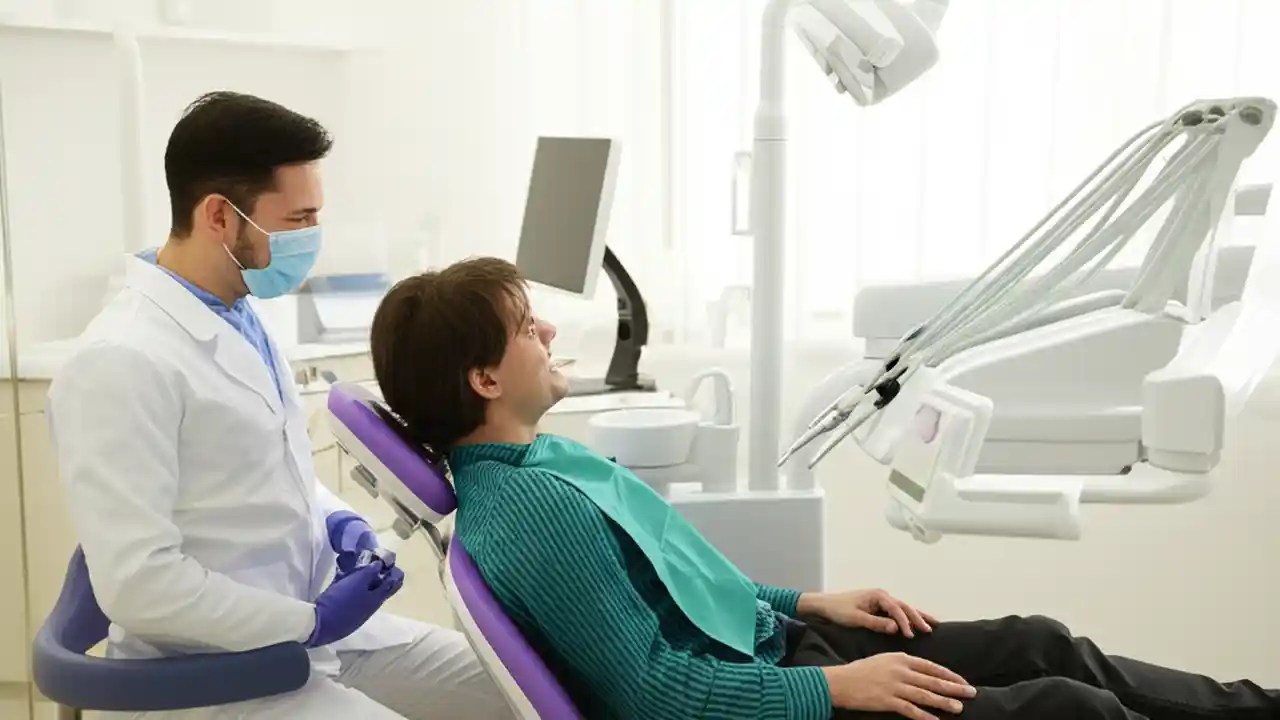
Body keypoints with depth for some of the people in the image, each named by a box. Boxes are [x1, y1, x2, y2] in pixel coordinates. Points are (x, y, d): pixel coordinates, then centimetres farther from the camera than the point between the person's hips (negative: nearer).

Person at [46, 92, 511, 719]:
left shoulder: (239, 316, 6)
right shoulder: (122, 362, -21)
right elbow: (136, 583, -24)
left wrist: (332, 519, 1)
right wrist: (311, 620, -17)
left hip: (314, 629, 8)